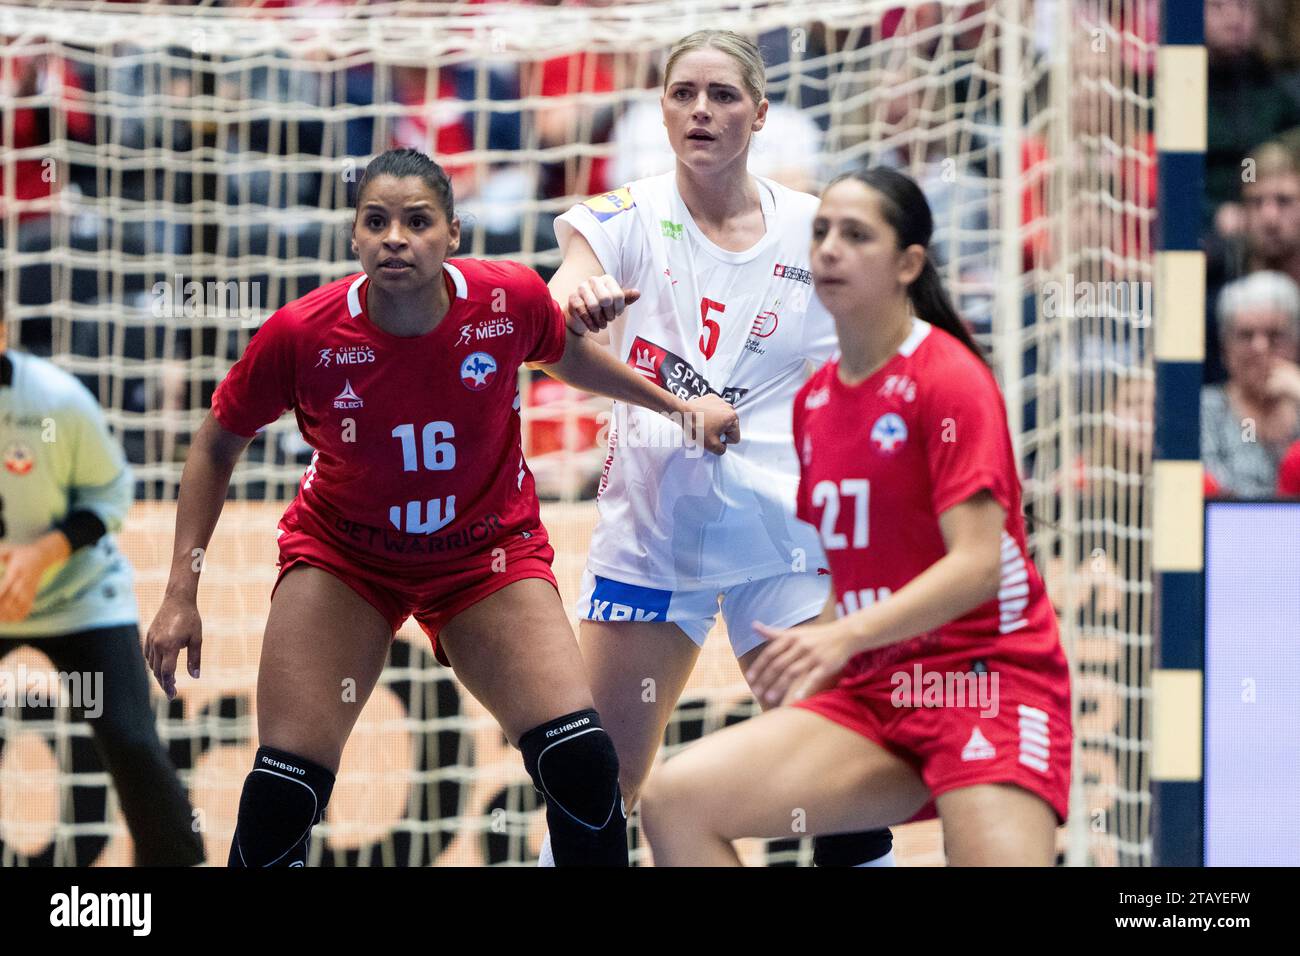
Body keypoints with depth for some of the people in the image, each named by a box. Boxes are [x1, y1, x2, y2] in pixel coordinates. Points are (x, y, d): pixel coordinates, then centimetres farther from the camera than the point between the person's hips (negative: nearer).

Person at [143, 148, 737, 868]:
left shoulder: (512, 300, -19)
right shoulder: (301, 334, -22)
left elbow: (566, 354, 8)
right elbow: (217, 444, -5)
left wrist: (676, 404, 12)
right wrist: (181, 595, -9)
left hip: (486, 554, 1)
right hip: (341, 557, -1)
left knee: (583, 766, -16)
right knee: (280, 800, -12)